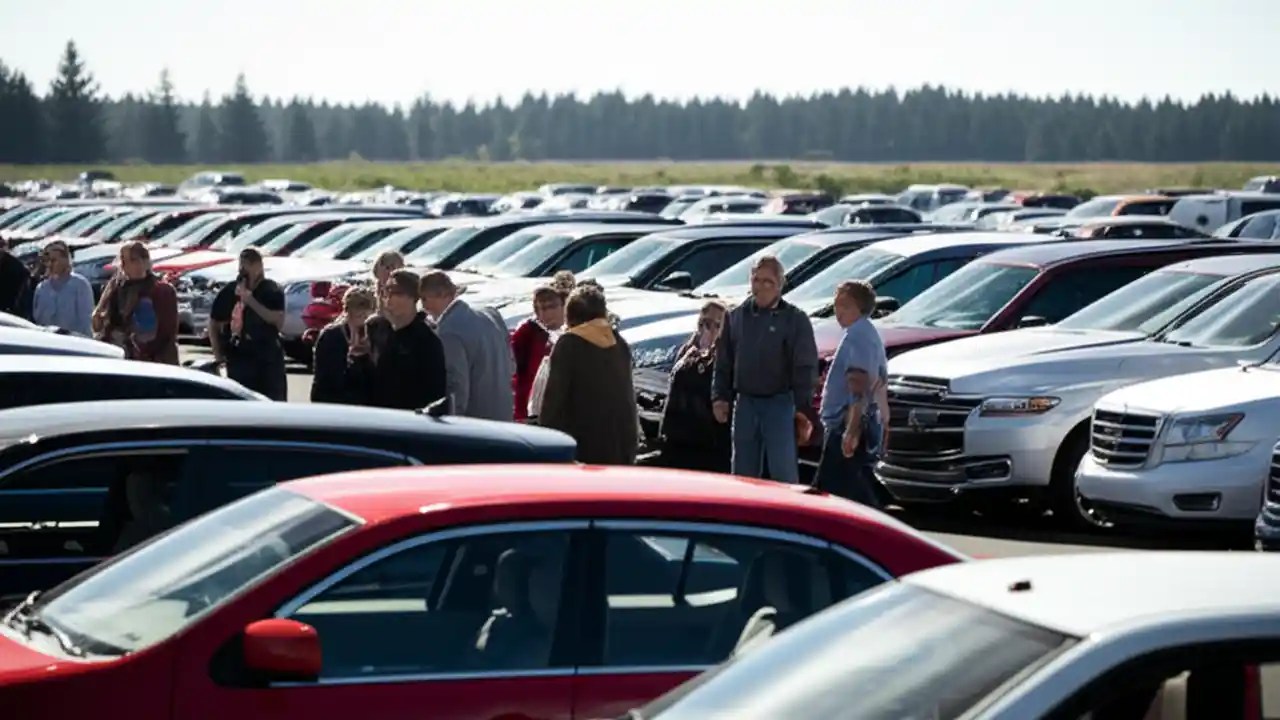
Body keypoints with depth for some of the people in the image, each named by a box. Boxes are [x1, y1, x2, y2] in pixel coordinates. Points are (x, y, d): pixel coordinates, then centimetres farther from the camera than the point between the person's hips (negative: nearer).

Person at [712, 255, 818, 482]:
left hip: (780, 404, -5)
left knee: (783, 472, -8)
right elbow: (723, 363, 14)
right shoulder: (737, 317, 9)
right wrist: (720, 397, 5)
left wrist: (802, 407, -11)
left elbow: (806, 367, -5)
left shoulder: (795, 319, -3)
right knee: (743, 472, 10)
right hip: (745, 402, 5)